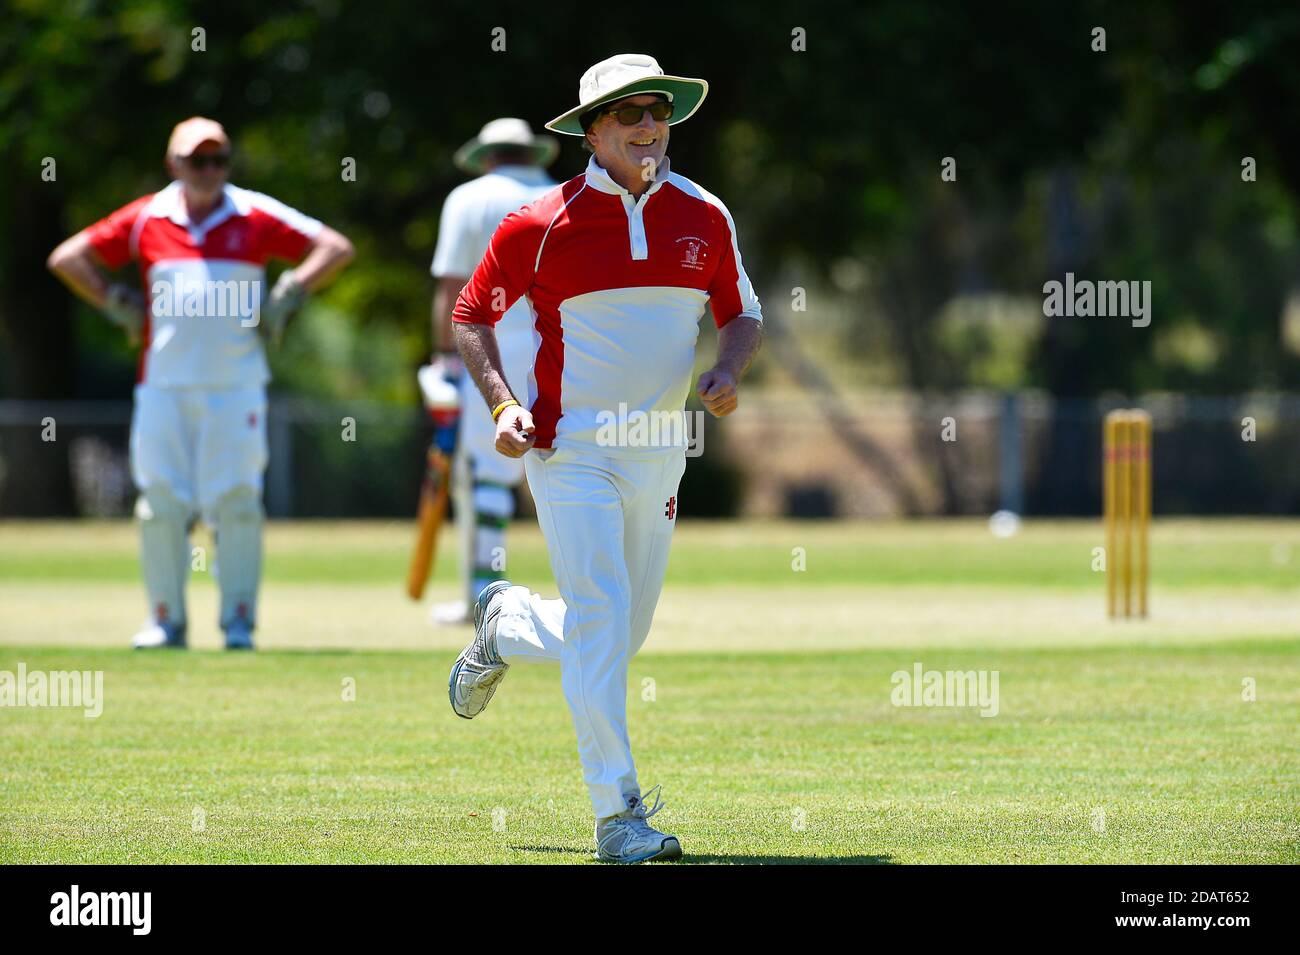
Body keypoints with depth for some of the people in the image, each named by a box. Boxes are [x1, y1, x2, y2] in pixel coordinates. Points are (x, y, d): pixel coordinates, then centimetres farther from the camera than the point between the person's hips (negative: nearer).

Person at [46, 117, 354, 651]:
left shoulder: (256, 217, 3)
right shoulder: (146, 219, 7)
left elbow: (335, 249, 3)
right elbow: (67, 259, 12)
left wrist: (286, 298, -4)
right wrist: (120, 306, 5)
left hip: (235, 384, -2)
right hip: (162, 383, 2)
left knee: (235, 503, -6)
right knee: (160, 505, 1)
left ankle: (239, 621, -1)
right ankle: (167, 620, 10)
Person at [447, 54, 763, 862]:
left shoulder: (705, 218, 5)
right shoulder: (542, 225, -7)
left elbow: (743, 314, 15)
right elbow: (471, 316, 3)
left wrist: (729, 370, -7)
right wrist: (504, 405, -11)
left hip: (660, 454, 5)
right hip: (570, 451, -5)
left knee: (624, 633, 11)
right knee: (601, 621, -13)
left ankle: (506, 626, 42)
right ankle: (618, 814, -11)